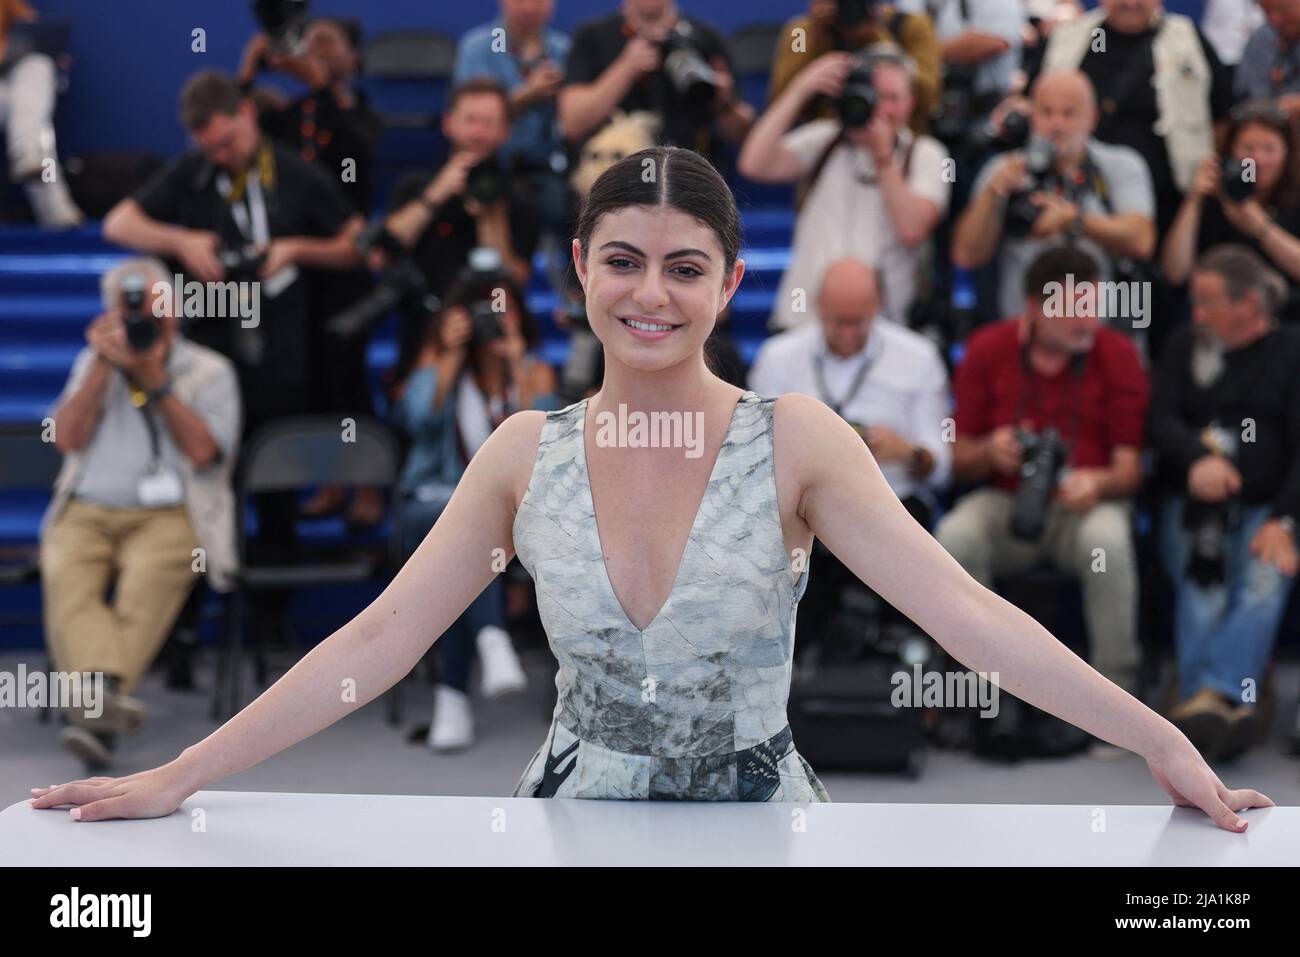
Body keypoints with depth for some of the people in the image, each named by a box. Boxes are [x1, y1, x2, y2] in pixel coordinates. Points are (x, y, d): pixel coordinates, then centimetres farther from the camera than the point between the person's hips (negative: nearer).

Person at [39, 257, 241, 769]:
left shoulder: (210, 371, 13)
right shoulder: (92, 362, 23)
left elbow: (203, 451, -3)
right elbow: (68, 438, 8)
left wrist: (156, 380, -4)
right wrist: (103, 366, 0)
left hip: (168, 514, -3)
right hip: (86, 510, 3)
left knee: (147, 583, -35)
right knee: (65, 577, -32)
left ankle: (96, 714, -49)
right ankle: (104, 685, -53)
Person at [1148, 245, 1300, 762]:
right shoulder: (1184, 345, 18)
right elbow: (1160, 420, 6)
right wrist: (1196, 458, -18)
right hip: (1193, 502, 1)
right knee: (1201, 584, -30)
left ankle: (1210, 696, -50)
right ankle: (1230, 711, -45)